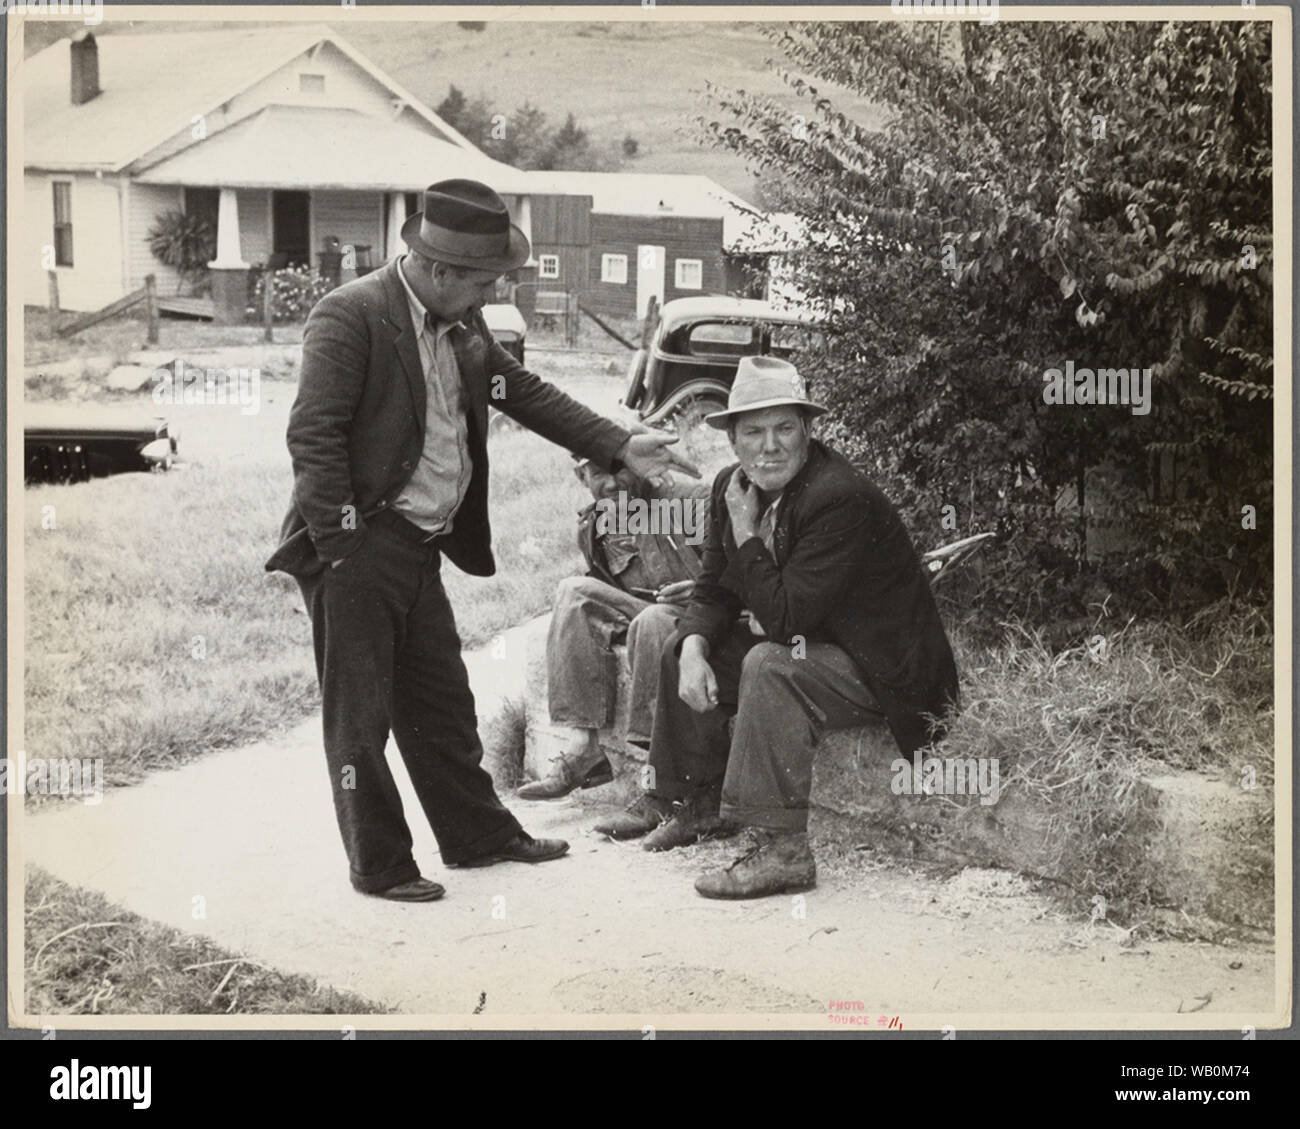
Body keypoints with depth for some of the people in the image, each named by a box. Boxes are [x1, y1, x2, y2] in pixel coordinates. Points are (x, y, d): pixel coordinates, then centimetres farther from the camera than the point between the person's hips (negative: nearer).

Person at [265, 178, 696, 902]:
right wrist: (340, 545, -20)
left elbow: (528, 394, 17)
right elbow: (313, 435, -19)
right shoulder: (350, 316, -15)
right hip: (358, 546, -8)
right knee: (361, 713, 2)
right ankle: (379, 865, 12)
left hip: (420, 548, 8)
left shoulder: (463, 330, 10)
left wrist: (620, 448, 10)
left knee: (443, 702, 18)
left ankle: (480, 834, 31)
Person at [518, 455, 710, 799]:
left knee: (652, 620, -37)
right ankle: (577, 745, -26)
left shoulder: (694, 500, -3)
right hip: (638, 624, 5)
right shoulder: (590, 530, 12)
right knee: (575, 590, -17)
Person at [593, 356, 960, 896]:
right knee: (680, 646, 10)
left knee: (769, 666, -33)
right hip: (801, 644, 9)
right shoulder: (734, 487, -2)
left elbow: (786, 617, -30)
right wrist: (695, 648, -12)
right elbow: (713, 591, 7)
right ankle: (698, 800, 23)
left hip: (881, 669, -9)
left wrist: (748, 536, -24)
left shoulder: (841, 498, -28)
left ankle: (780, 847, -32)